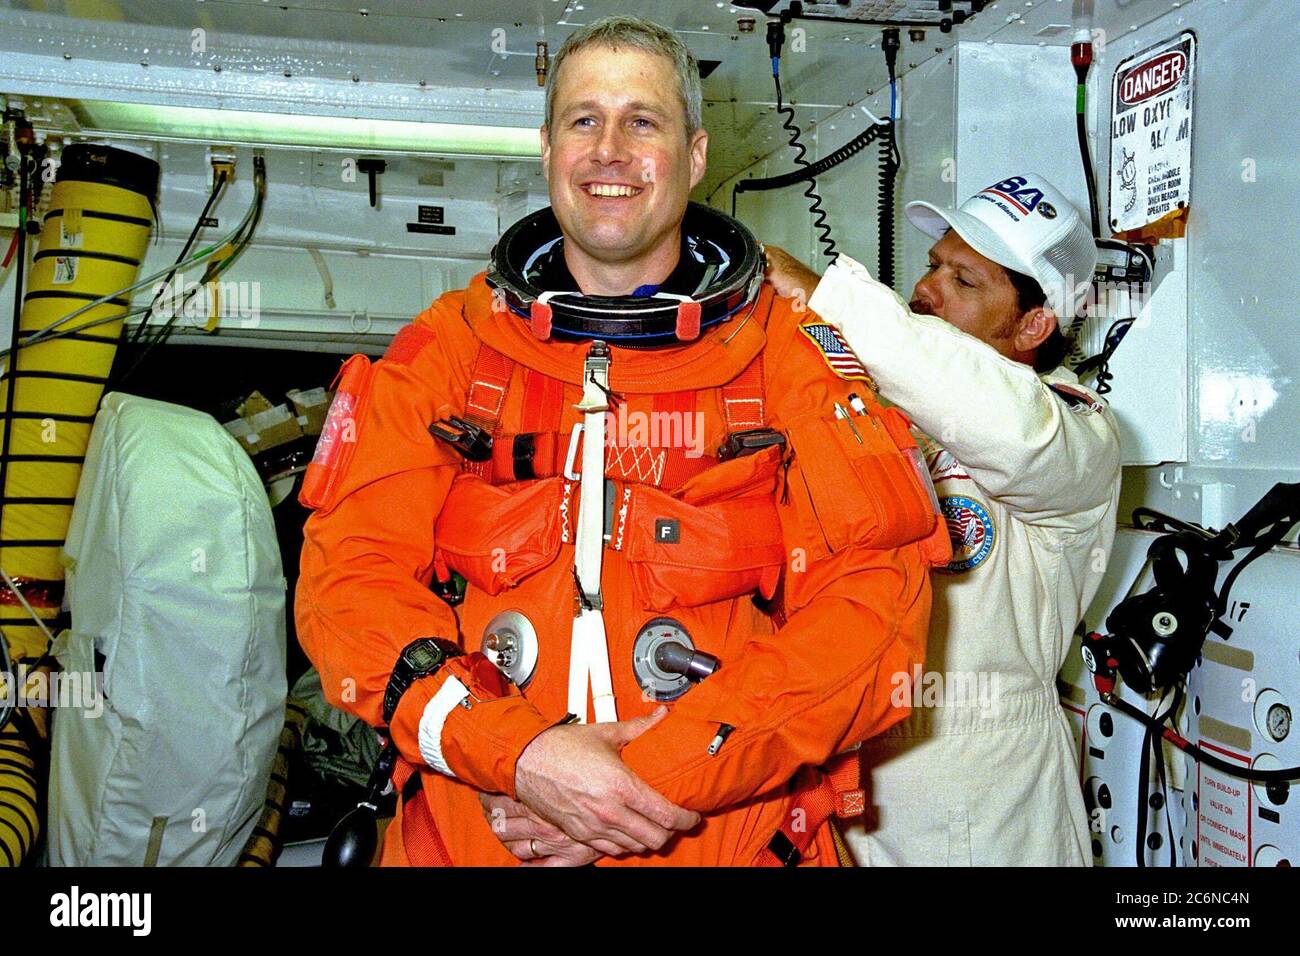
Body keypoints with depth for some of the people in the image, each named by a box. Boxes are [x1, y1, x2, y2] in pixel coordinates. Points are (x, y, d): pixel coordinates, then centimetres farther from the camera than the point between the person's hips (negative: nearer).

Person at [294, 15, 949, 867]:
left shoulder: (799, 357, -2)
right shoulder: (442, 351, 3)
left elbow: (873, 605, -10)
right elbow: (350, 573, -5)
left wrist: (663, 774, -20)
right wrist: (515, 751, -19)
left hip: (733, 836, 0)